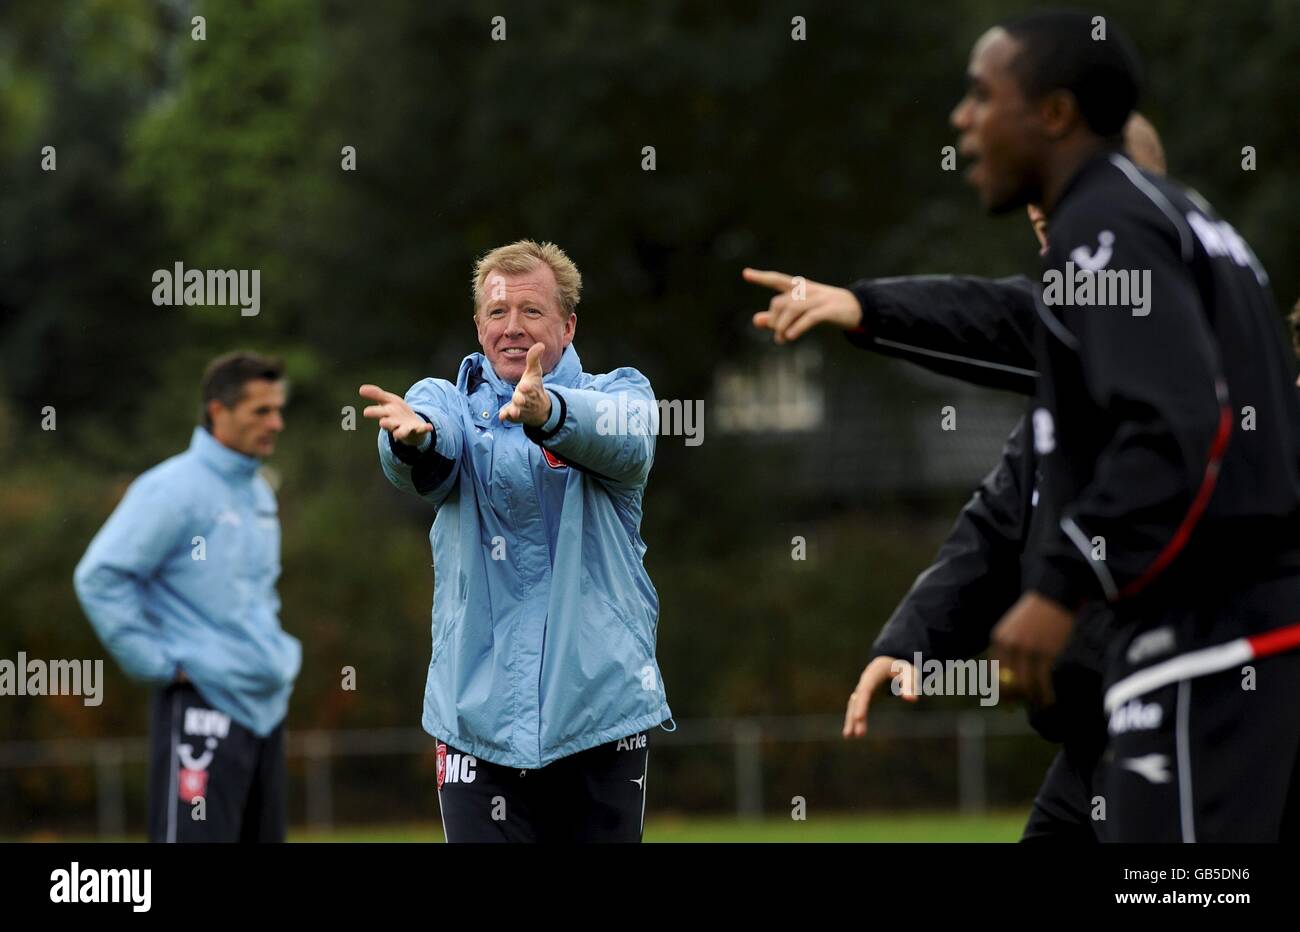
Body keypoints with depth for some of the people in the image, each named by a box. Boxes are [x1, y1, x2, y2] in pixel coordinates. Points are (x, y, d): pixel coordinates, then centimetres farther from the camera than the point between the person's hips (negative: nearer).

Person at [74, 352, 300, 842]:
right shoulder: (175, 488, -11)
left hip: (265, 704, 9)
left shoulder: (259, 493, 16)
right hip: (202, 705, -9)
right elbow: (101, 576, -16)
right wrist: (158, 664, -16)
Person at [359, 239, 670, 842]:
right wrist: (412, 435, -43)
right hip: (480, 715, 0)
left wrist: (546, 411, -43)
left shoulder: (618, 392, 5)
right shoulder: (445, 402, 7)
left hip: (602, 707, 0)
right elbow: (432, 458, -17)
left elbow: (624, 437, -20)